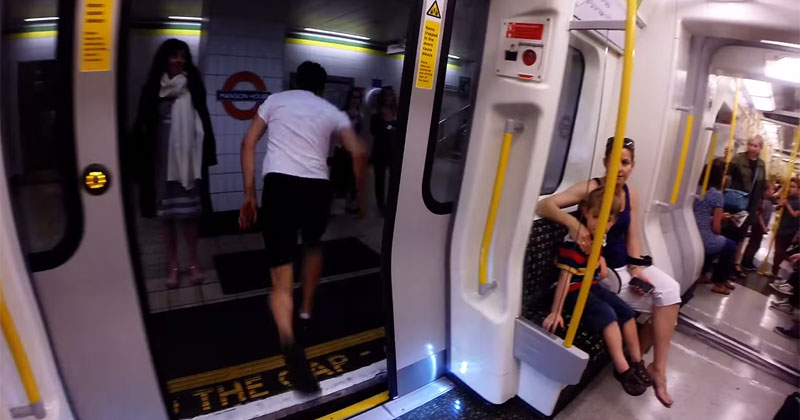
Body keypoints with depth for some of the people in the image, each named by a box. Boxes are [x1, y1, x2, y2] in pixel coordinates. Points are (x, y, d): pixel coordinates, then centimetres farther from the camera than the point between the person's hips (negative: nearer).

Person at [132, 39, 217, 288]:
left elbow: (204, 121, 1)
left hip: (188, 158, -1)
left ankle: (193, 264, 16)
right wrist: (143, 158, -3)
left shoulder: (193, 86, 1)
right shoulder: (153, 88, 3)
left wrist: (206, 154, -3)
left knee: (189, 213, 4)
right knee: (167, 214, 6)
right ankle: (173, 267, 17)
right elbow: (143, 124, 3)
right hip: (162, 158, 1)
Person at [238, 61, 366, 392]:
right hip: (317, 187, 1)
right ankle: (306, 312, 39)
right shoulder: (332, 111, 18)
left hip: (279, 184, -1)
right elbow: (358, 153, 5)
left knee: (282, 276, 0)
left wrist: (249, 195, 12)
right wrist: (360, 194, 16)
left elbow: (248, 144, 10)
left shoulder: (275, 100, 19)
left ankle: (290, 344, -23)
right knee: (312, 245, 32)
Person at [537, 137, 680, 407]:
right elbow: (544, 205, -26)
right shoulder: (591, 189, -16)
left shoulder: (631, 194, 5)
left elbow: (632, 237, 4)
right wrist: (573, 223, -40)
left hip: (627, 263, 6)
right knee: (662, 300, -13)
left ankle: (657, 367, 0)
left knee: (670, 290, -14)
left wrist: (637, 269, -10)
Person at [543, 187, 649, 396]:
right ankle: (622, 369, -12)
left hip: (593, 286, 9)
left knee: (626, 311, 4)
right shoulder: (574, 241, -27)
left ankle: (637, 362, 19)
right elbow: (565, 277, -31)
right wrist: (556, 311, -32)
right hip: (575, 291, -9)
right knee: (607, 314, -23)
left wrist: (601, 262, 2)